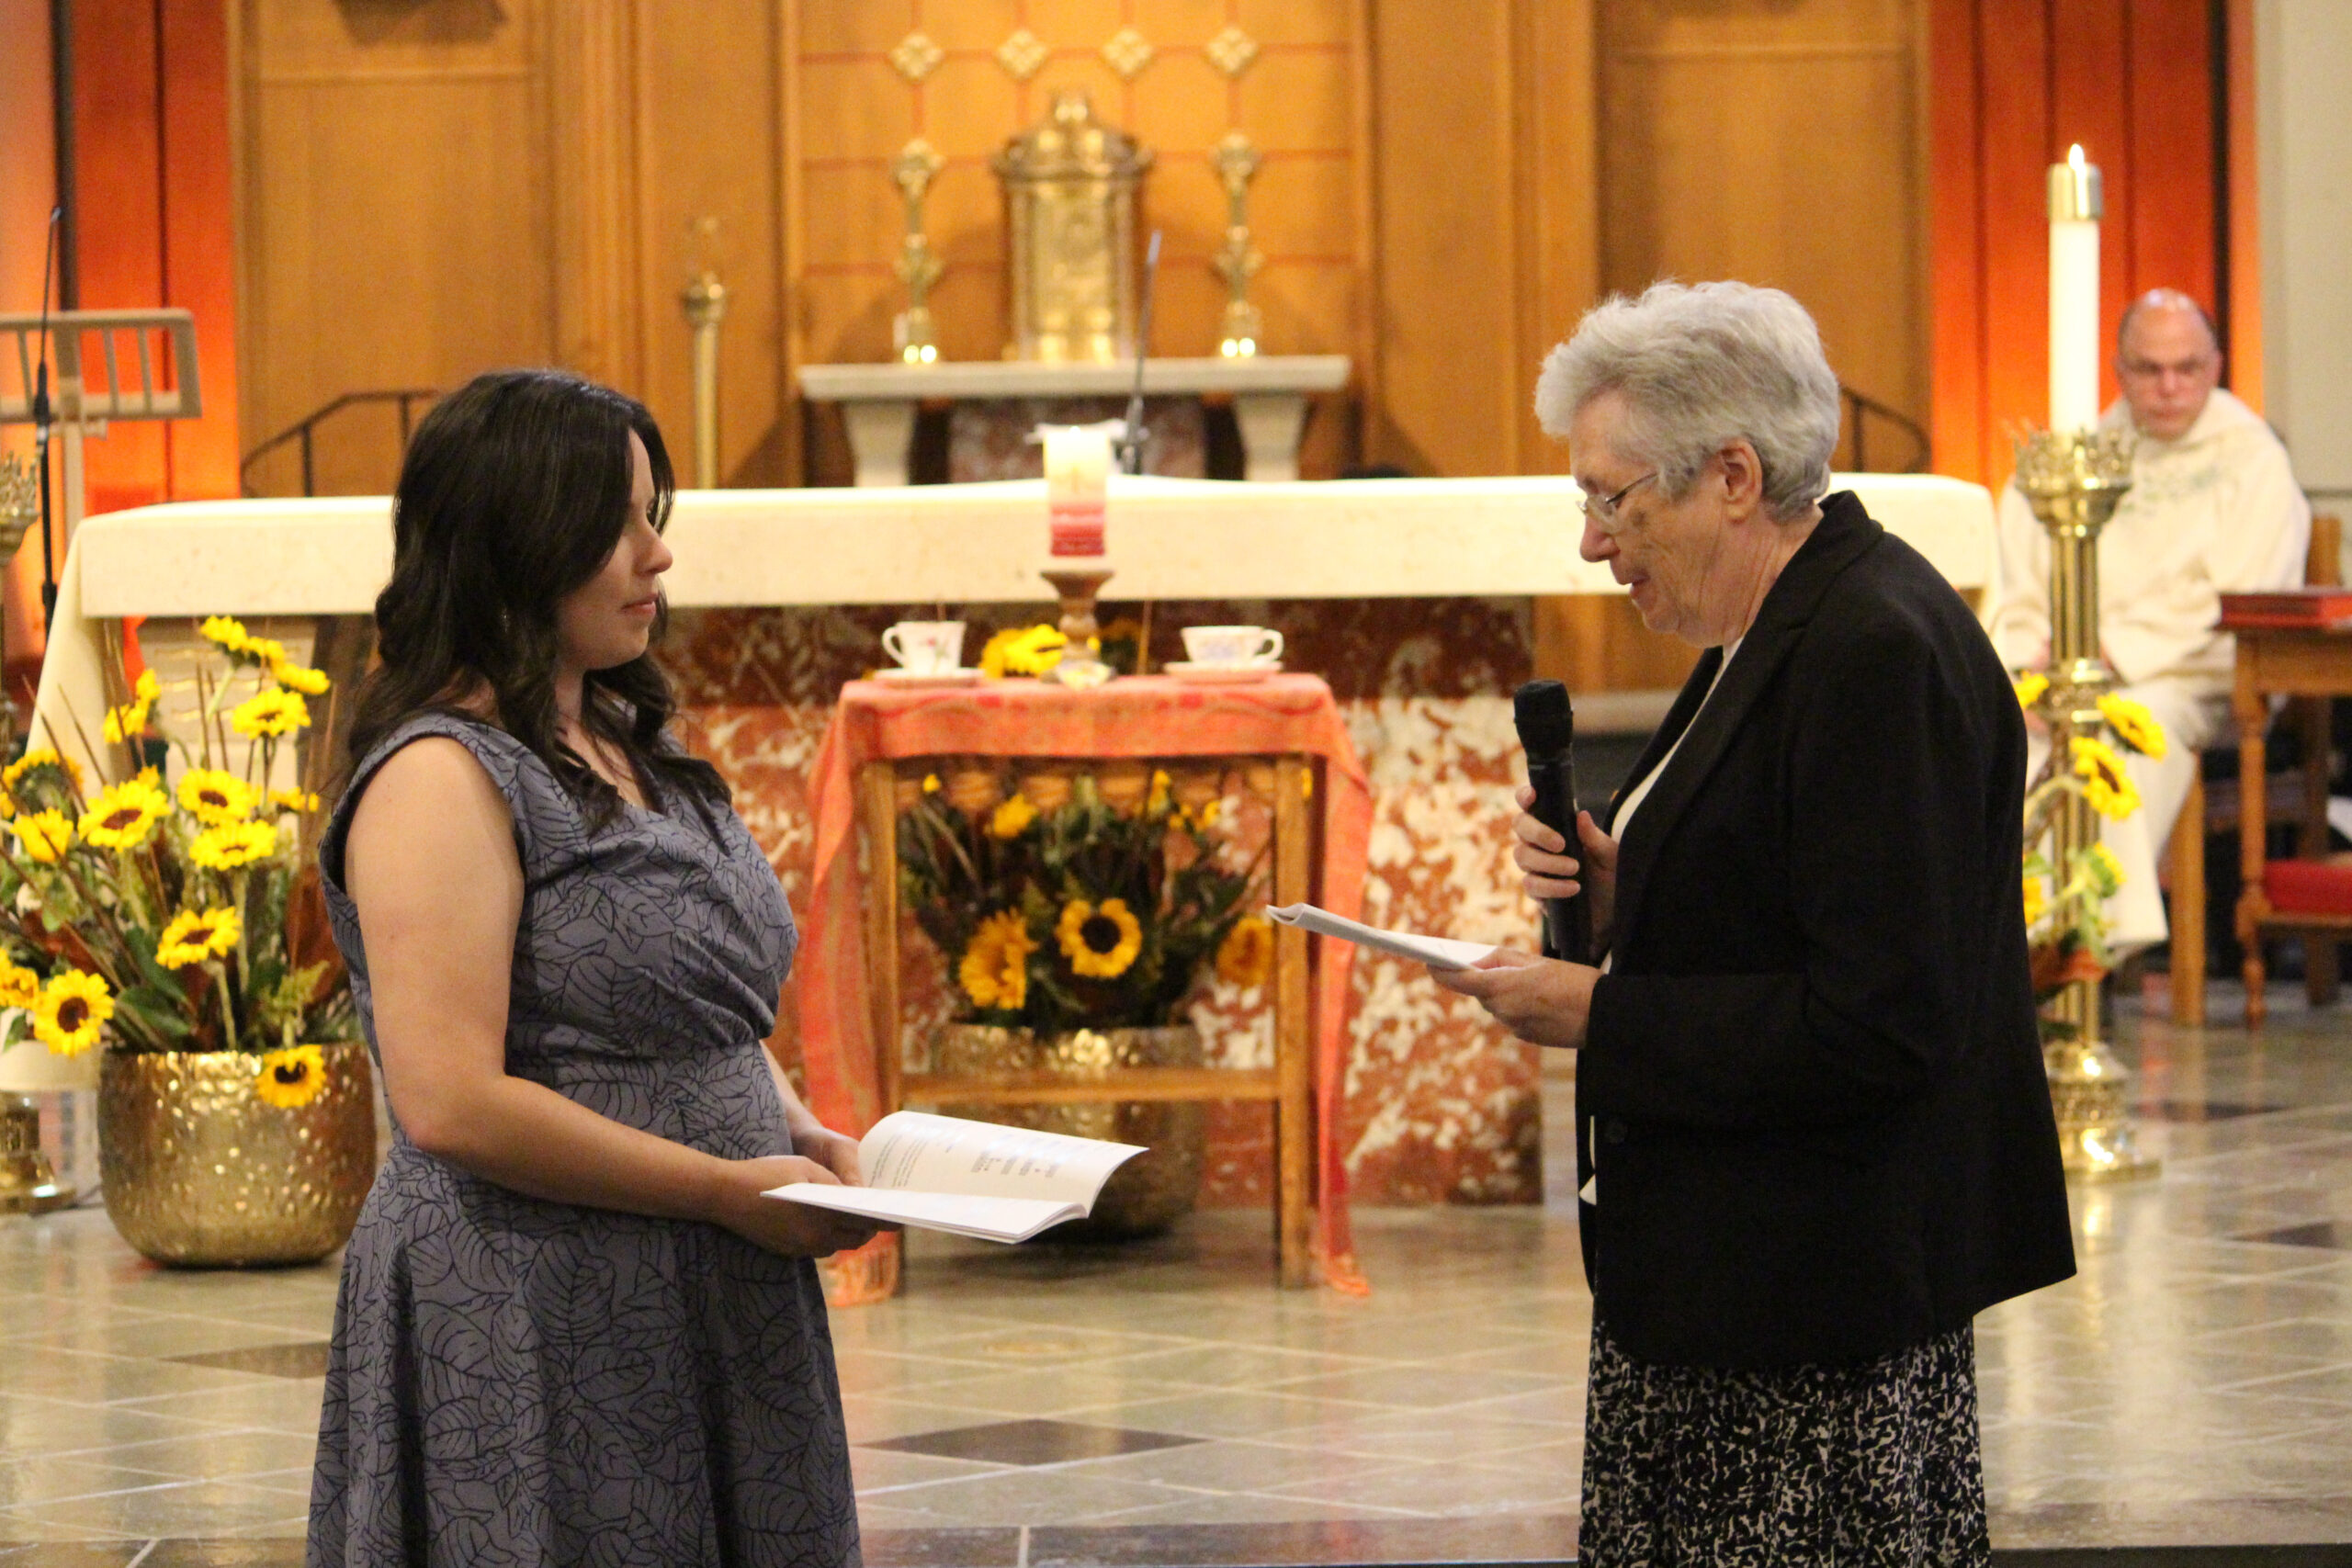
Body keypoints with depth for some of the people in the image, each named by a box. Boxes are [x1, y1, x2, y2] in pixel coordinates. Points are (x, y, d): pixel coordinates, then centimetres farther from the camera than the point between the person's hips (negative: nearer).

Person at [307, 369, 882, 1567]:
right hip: (531, 1344, -8)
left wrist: (798, 1136, 6)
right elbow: (452, 1101, -21)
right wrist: (731, 1188, -17)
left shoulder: (625, 748, 15)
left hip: (709, 1327, 8)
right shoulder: (443, 779, -13)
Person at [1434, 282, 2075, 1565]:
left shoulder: (1879, 654, -19)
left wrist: (1598, 1016, -18)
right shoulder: (1779, 629, 14)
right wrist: (1613, 888, 4)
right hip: (1705, 1268, 10)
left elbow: (1881, 1023, -24)